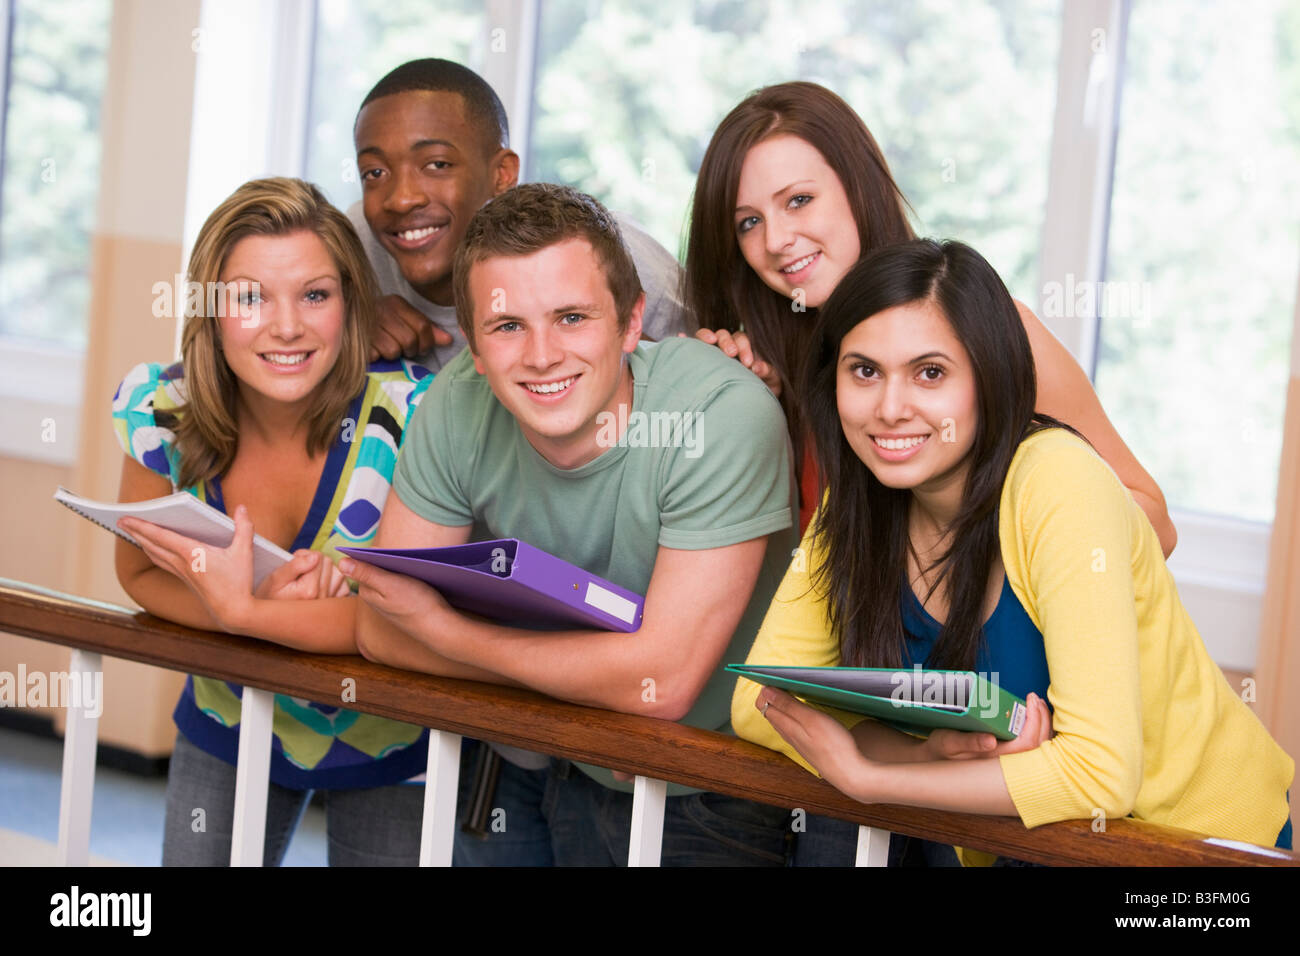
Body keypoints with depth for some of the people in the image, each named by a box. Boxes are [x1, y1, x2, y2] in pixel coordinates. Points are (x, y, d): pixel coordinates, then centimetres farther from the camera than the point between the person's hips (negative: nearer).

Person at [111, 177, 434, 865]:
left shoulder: (409, 415, -28)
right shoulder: (161, 409, -18)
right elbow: (141, 575, -7)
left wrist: (243, 611, -35)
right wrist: (260, 606, -28)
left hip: (387, 745, -3)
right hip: (230, 724, 3)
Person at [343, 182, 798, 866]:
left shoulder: (724, 415, -25)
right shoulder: (459, 405, -12)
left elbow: (664, 680, -28)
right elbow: (381, 631, -8)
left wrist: (439, 624, -21)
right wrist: (590, 673, -21)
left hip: (695, 798, -4)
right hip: (517, 776, 4)